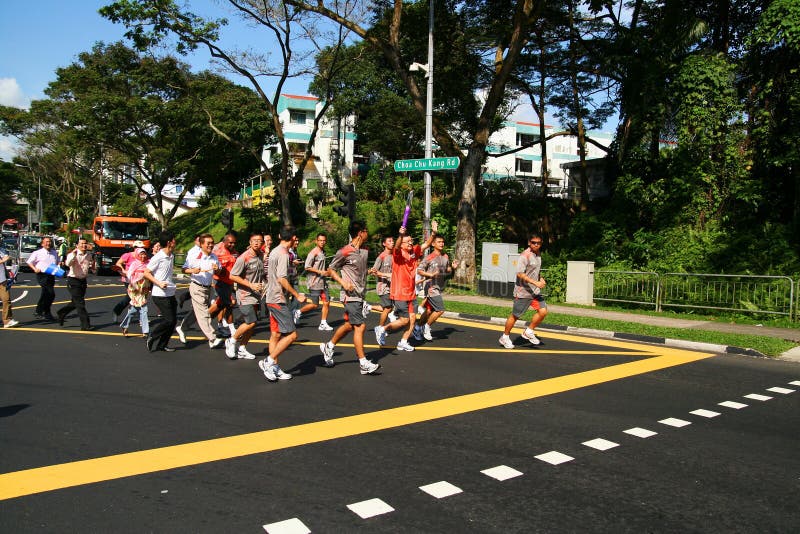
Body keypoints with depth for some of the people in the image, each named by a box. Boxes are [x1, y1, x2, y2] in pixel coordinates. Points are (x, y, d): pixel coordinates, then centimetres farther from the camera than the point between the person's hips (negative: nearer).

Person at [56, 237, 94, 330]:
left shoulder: (89, 255, 7)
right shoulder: (73, 254, -12)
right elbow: (68, 264, -32)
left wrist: (92, 266, -1)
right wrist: (74, 253, -37)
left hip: (83, 281, 7)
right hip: (73, 281, -7)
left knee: (76, 302, 18)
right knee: (80, 303, -8)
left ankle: (61, 313, 42)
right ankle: (85, 324, -6)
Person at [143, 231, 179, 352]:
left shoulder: (171, 257, 10)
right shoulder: (157, 258, -14)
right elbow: (146, 273, -12)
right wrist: (159, 283, -19)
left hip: (170, 294, 8)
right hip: (160, 295, -8)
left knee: (173, 320, 6)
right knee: (169, 320, -10)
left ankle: (162, 345, 18)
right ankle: (152, 337, 10)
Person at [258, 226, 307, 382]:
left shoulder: (274, 252, 13)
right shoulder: (283, 254, -16)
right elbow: (282, 279, -22)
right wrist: (297, 295, -17)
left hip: (272, 298, 10)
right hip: (279, 300, -10)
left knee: (275, 334, 12)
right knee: (292, 334, -8)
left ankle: (274, 368, 17)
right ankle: (268, 361, -5)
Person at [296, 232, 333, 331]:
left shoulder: (323, 252, 13)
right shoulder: (314, 252, -13)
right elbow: (307, 267, -16)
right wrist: (319, 272, -17)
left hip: (322, 282, 8)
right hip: (314, 283, -8)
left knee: (326, 303, 3)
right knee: (314, 305, -4)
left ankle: (323, 324, 10)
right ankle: (299, 312, 19)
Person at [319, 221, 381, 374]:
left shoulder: (365, 250, 9)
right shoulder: (344, 252, -12)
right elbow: (330, 270, -6)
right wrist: (343, 282, -18)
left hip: (361, 294, 8)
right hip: (351, 295, -8)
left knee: (349, 325, 17)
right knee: (360, 327, -10)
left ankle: (328, 347, 37)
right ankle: (364, 364, -5)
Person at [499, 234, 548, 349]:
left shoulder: (538, 254, 11)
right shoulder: (525, 255, -17)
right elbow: (520, 274, -23)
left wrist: (541, 279, 10)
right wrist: (535, 283, -27)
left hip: (535, 291, 7)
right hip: (523, 291, -7)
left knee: (543, 311, -4)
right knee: (515, 316, 3)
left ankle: (528, 332, 14)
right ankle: (505, 337, 21)